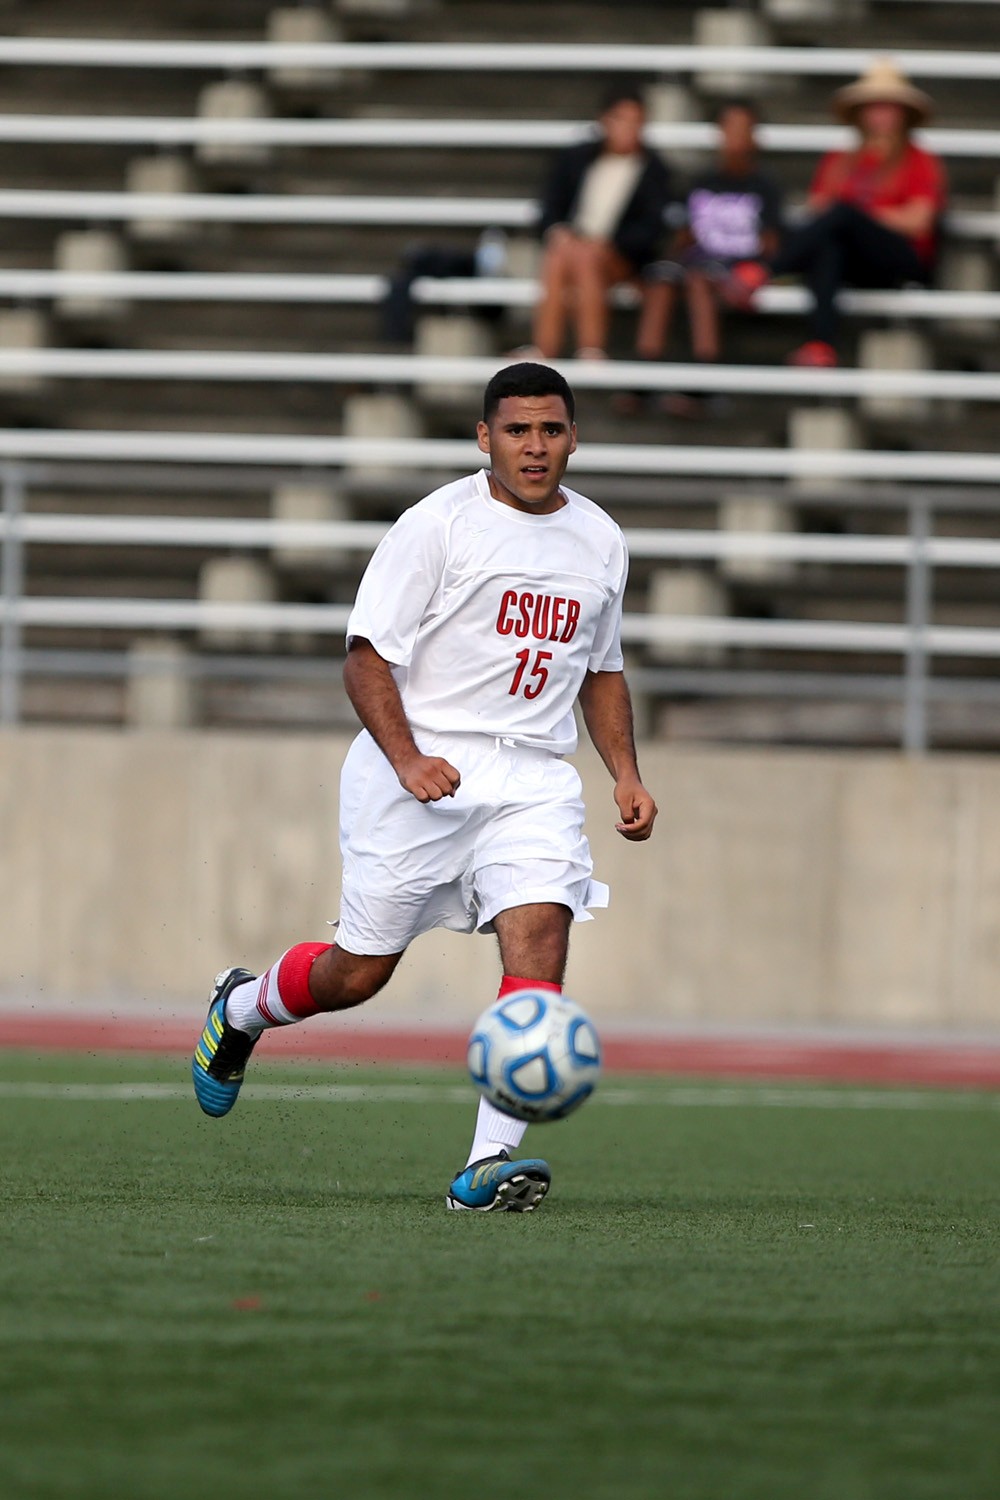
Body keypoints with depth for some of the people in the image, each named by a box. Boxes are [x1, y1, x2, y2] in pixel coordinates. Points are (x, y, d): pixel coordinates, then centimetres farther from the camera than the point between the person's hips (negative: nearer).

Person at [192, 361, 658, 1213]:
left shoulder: (600, 541, 12)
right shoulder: (438, 525, -6)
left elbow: (601, 671, 25)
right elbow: (367, 656, -7)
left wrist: (626, 775, 12)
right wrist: (409, 760, -20)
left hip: (532, 777, 4)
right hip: (419, 769, -4)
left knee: (540, 935, -20)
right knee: (358, 973, 0)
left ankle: (491, 1161, -25)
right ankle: (241, 1008, 35)